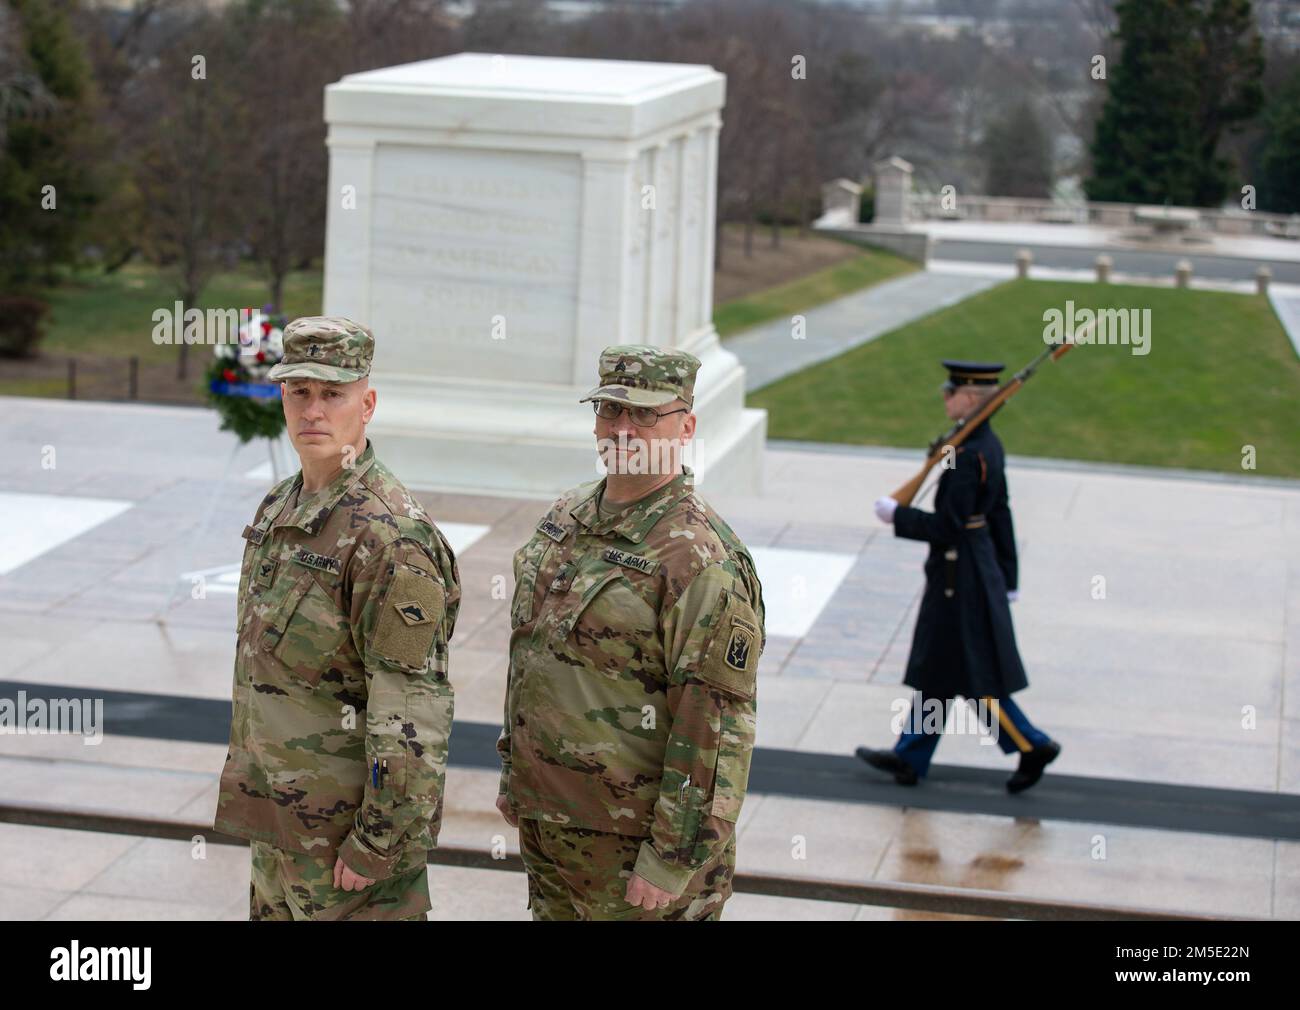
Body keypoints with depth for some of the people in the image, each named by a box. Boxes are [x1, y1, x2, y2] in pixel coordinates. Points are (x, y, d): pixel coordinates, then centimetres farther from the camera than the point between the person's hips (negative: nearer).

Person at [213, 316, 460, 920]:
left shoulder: (390, 535, -22)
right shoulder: (279, 508, 8)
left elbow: (409, 714, -24)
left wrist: (377, 842, -23)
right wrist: (243, 773, 20)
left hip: (348, 817, -9)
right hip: (278, 808, 9)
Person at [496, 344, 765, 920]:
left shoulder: (701, 559, -19)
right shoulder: (564, 520, 8)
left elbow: (718, 725, -20)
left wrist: (672, 860, -20)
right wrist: (512, 774, 20)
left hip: (631, 839, -8)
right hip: (544, 822, 8)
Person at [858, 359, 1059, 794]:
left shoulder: (968, 456, -24)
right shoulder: (989, 444, 6)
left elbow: (949, 528, -24)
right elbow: (1000, 515, 12)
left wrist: (897, 515, -12)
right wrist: (1008, 578, 18)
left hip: (958, 575, -10)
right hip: (981, 570, 10)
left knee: (973, 676, 1)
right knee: (935, 670, 16)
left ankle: (1033, 746, 7)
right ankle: (909, 758, 25)